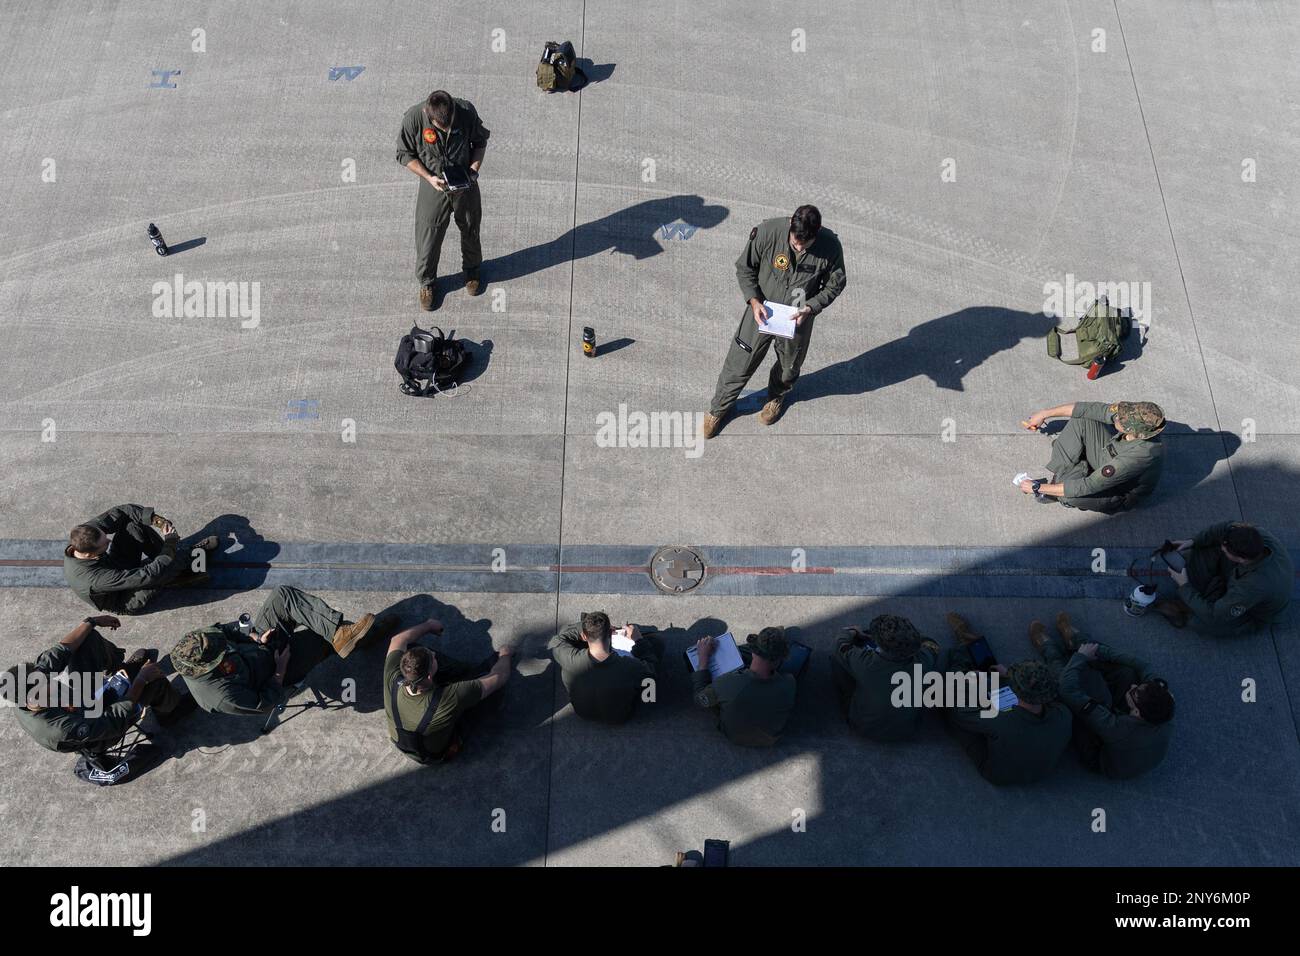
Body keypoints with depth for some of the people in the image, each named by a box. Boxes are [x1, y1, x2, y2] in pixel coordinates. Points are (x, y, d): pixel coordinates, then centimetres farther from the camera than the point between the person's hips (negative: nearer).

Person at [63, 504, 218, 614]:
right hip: (125, 601, -7)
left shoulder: (83, 534, -25)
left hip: (119, 568, 7)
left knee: (133, 525, -16)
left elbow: (119, 512, -16)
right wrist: (171, 543, -30)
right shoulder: (95, 579, -43)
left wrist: (153, 517, -30)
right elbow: (147, 576, -41)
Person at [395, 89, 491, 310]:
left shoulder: (467, 111, -22)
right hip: (433, 186, -1)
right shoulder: (413, 118, -26)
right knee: (429, 236, 10)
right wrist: (429, 177, -24)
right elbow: (405, 154, -12)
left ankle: (472, 269, 50)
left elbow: (480, 141, -3)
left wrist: (474, 168, -18)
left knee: (470, 230, 22)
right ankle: (427, 282, 35)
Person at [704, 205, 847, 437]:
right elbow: (744, 268, -11)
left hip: (797, 318, 1)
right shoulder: (767, 231, -27)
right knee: (739, 364, 10)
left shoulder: (830, 247, -24)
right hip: (761, 311, -1)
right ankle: (719, 408, 35)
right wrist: (754, 301, -23)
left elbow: (835, 284, -6)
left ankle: (776, 396, 57)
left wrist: (810, 308, -20)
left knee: (789, 366, 23)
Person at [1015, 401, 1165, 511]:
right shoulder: (1137, 417, -26)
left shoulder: (1137, 457, -44)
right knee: (1080, 420, -8)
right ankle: (1058, 478, -3)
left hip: (1121, 494, -7)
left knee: (1068, 494, -33)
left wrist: (1038, 488, -29)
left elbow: (1086, 488, -37)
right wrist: (1044, 414, -3)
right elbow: (1091, 408, -11)